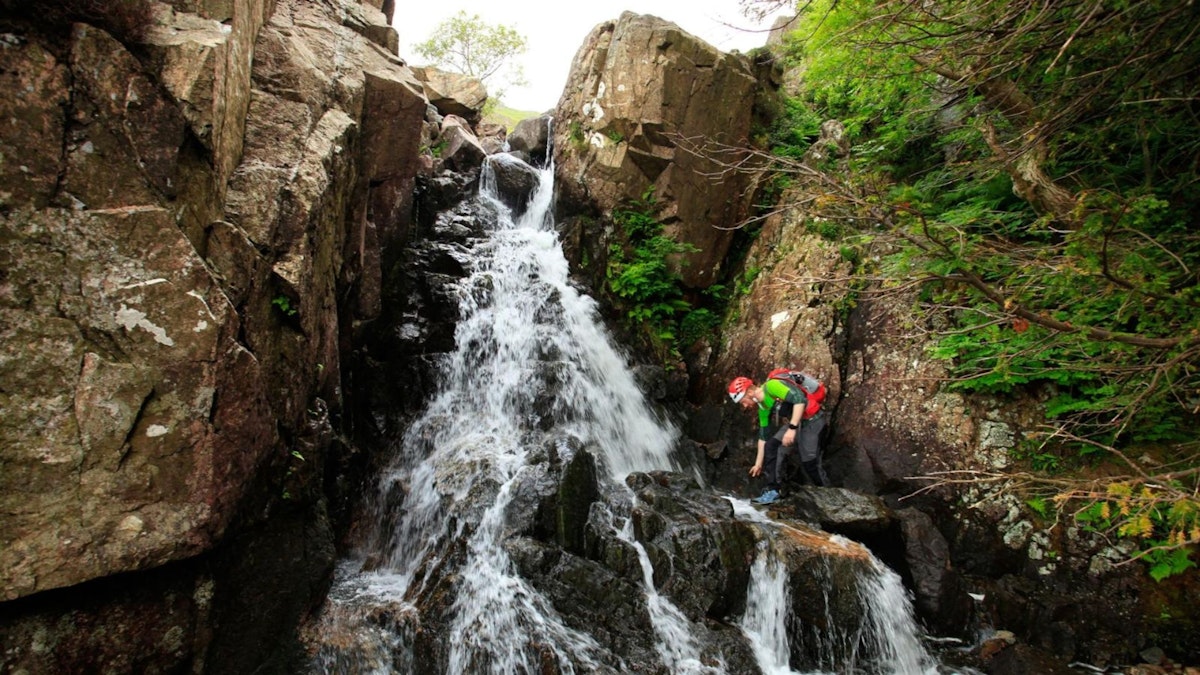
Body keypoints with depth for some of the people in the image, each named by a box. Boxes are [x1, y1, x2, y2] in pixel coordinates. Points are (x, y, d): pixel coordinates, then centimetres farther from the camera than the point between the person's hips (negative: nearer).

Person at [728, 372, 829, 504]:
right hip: (795, 423, 8)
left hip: (812, 420, -8)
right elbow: (763, 436, 15)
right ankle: (773, 491, -1)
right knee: (771, 446, -6)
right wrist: (759, 464, 17)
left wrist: (792, 428, -31)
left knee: (809, 463, -7)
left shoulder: (771, 386, -20)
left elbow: (799, 399, -29)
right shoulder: (763, 408, 7)